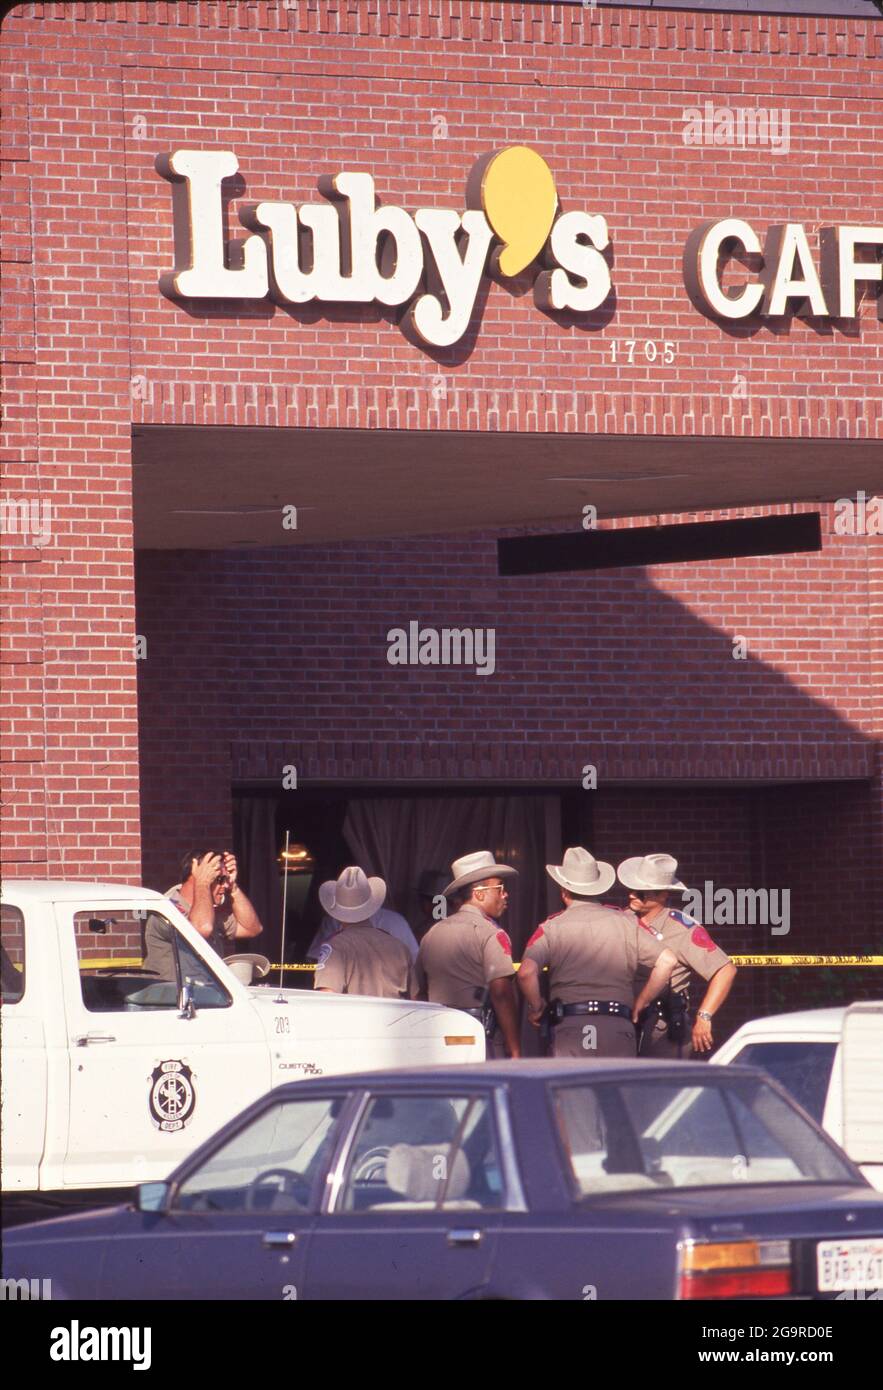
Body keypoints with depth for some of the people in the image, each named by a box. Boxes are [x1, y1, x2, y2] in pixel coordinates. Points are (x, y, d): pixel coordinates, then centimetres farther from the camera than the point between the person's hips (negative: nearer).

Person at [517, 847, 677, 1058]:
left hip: (570, 1026, -2)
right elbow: (667, 961, 2)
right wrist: (639, 1003, 12)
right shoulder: (625, 923, 10)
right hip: (618, 1026, 2)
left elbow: (526, 972, -12)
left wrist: (536, 1007, 5)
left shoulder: (552, 927, 4)